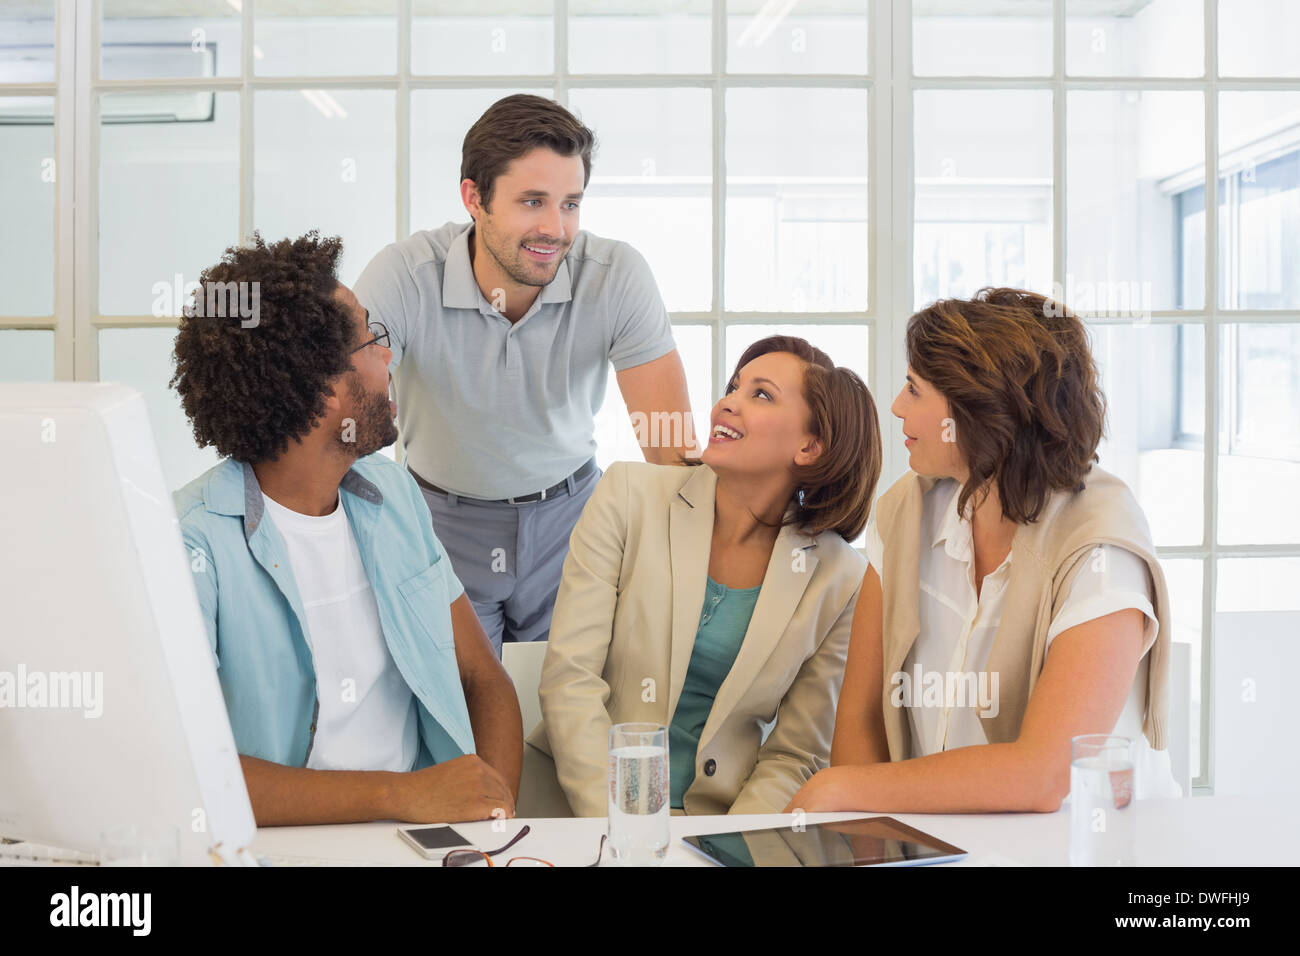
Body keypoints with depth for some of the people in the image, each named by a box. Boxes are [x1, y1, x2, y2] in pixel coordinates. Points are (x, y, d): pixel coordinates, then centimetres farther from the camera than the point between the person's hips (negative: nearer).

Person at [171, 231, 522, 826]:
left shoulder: (393, 493, 10)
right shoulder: (194, 542, -12)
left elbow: (482, 678, 12)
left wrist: (495, 806, -6)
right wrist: (399, 794, -22)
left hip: (431, 842, 4)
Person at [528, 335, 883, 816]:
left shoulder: (838, 580, -2)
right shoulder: (629, 494, -3)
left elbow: (794, 755, 4)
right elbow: (570, 673, -7)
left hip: (714, 813, 1)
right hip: (577, 802, 0)